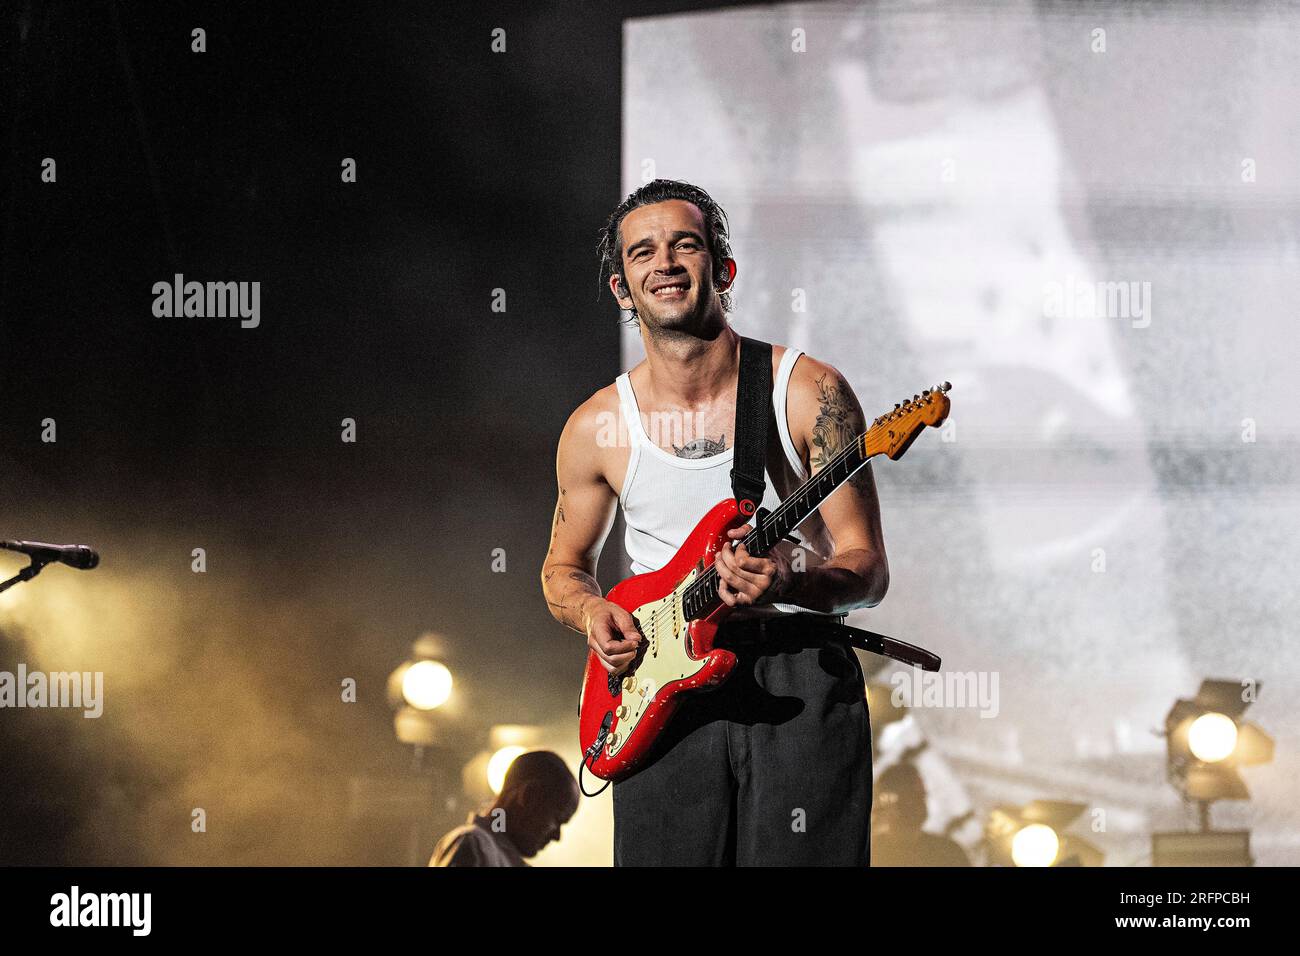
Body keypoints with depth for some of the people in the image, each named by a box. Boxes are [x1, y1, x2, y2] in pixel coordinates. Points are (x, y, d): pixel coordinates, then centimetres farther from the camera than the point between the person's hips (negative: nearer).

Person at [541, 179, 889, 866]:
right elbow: (564, 567, 20)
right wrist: (592, 613, -3)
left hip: (801, 681, -2)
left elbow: (868, 570, -3)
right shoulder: (596, 429, 4)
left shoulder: (809, 393, -3)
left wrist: (791, 582, -24)